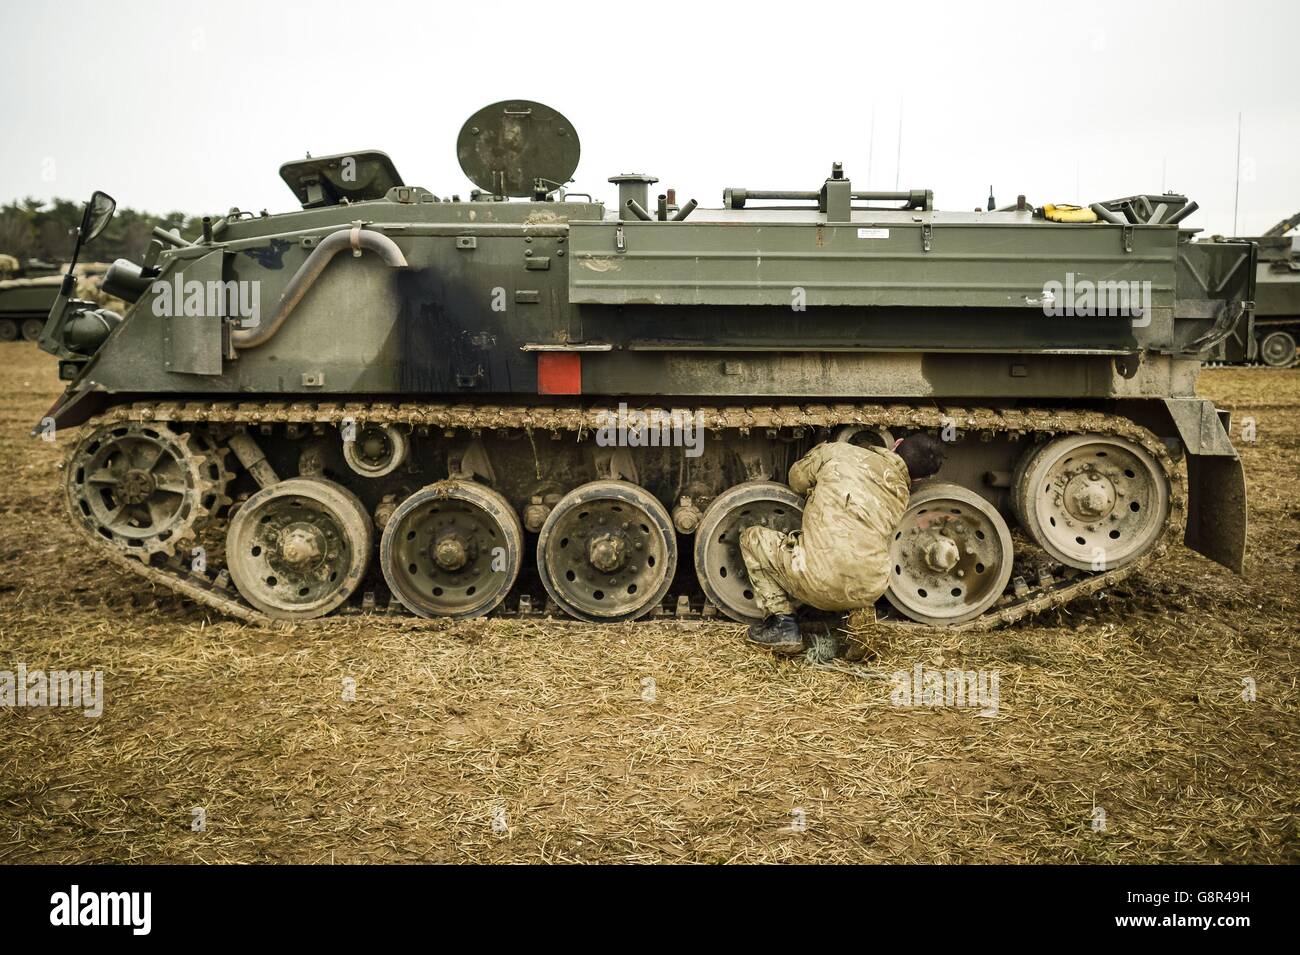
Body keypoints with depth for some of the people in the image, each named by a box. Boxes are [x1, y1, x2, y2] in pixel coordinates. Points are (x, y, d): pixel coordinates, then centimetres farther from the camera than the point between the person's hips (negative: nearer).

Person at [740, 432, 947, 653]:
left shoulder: (840, 452, 6)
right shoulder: (901, 496, 17)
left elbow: (797, 480, 19)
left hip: (821, 583, -5)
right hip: (870, 593, 6)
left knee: (752, 537, 19)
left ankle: (782, 625, 11)